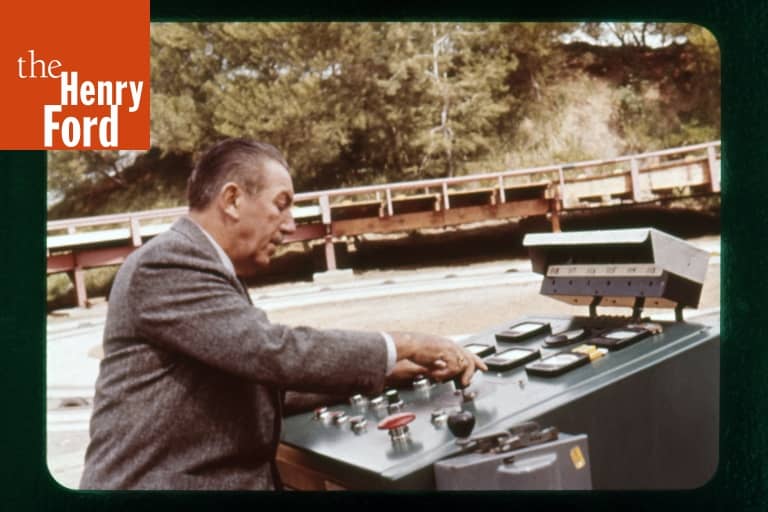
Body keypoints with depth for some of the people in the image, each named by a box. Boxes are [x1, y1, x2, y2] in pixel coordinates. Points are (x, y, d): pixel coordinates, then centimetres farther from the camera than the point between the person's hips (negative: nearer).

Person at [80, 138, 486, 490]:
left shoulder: (215, 271, 13)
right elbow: (276, 352, -24)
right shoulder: (167, 262, -16)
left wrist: (389, 370, 6)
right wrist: (403, 345, -15)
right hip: (160, 483, -8)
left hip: (225, 476, 8)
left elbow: (266, 368, 13)